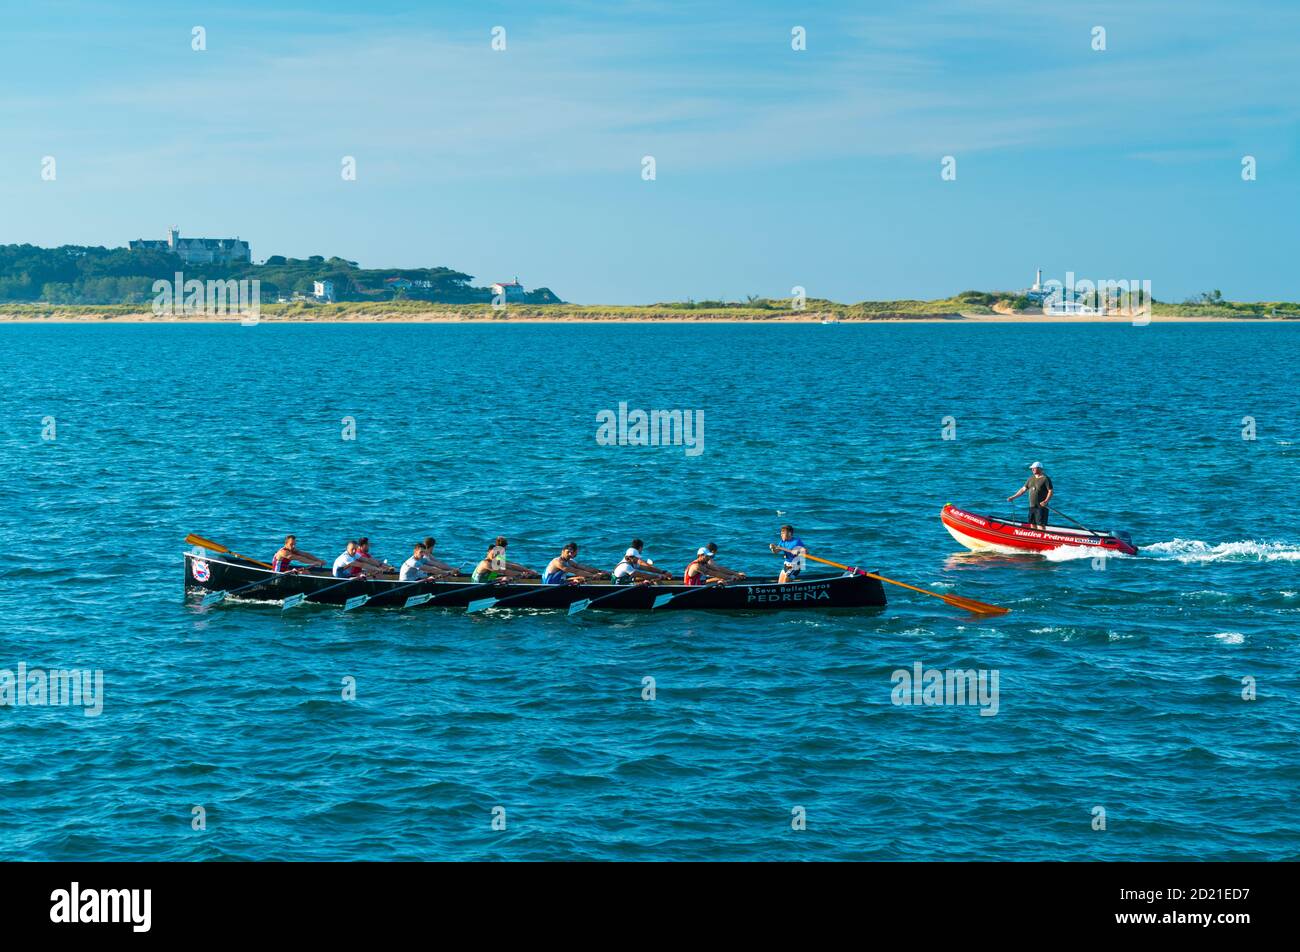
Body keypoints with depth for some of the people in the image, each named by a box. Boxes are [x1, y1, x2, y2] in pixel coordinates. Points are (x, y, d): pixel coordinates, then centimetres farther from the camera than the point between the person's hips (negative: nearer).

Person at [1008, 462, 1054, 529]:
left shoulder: (1045, 479, -8)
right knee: (1032, 525, 9)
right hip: (1032, 507, 8)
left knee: (1041, 525, -12)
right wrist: (1013, 497, 10)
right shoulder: (1031, 479, 13)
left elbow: (1050, 491, -12)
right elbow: (1023, 489, 17)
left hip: (1041, 507, -8)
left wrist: (1045, 501, -26)